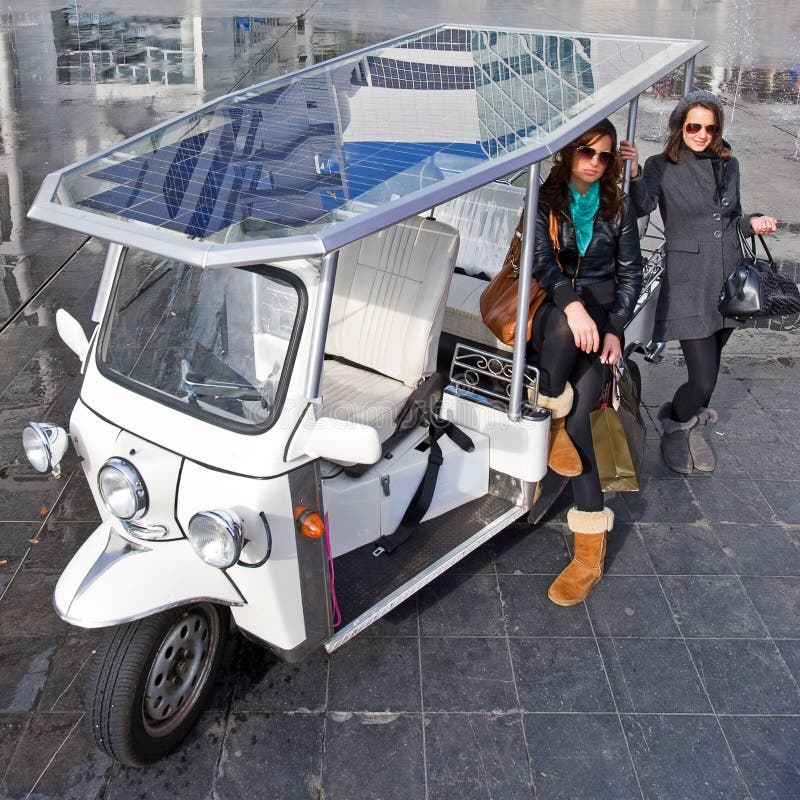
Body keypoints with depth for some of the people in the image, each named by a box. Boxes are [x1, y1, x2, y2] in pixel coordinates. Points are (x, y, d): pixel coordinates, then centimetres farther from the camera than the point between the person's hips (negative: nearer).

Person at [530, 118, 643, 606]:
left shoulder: (619, 206, 11)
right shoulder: (545, 200, 4)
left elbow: (631, 272, 12)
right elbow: (542, 260, -10)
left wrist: (615, 329, -5)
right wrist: (571, 304, -30)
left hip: (601, 313, 0)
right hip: (552, 308, 0)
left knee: (577, 412, -24)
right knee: (561, 324, -42)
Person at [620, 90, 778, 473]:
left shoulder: (728, 166, 10)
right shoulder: (662, 167, -4)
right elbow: (642, 206, -23)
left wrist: (752, 223, 0)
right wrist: (633, 172, -40)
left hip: (728, 280, 5)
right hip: (689, 284, -5)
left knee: (708, 367, 14)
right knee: (703, 380, -9)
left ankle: (692, 429, 38)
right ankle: (675, 424, 22)